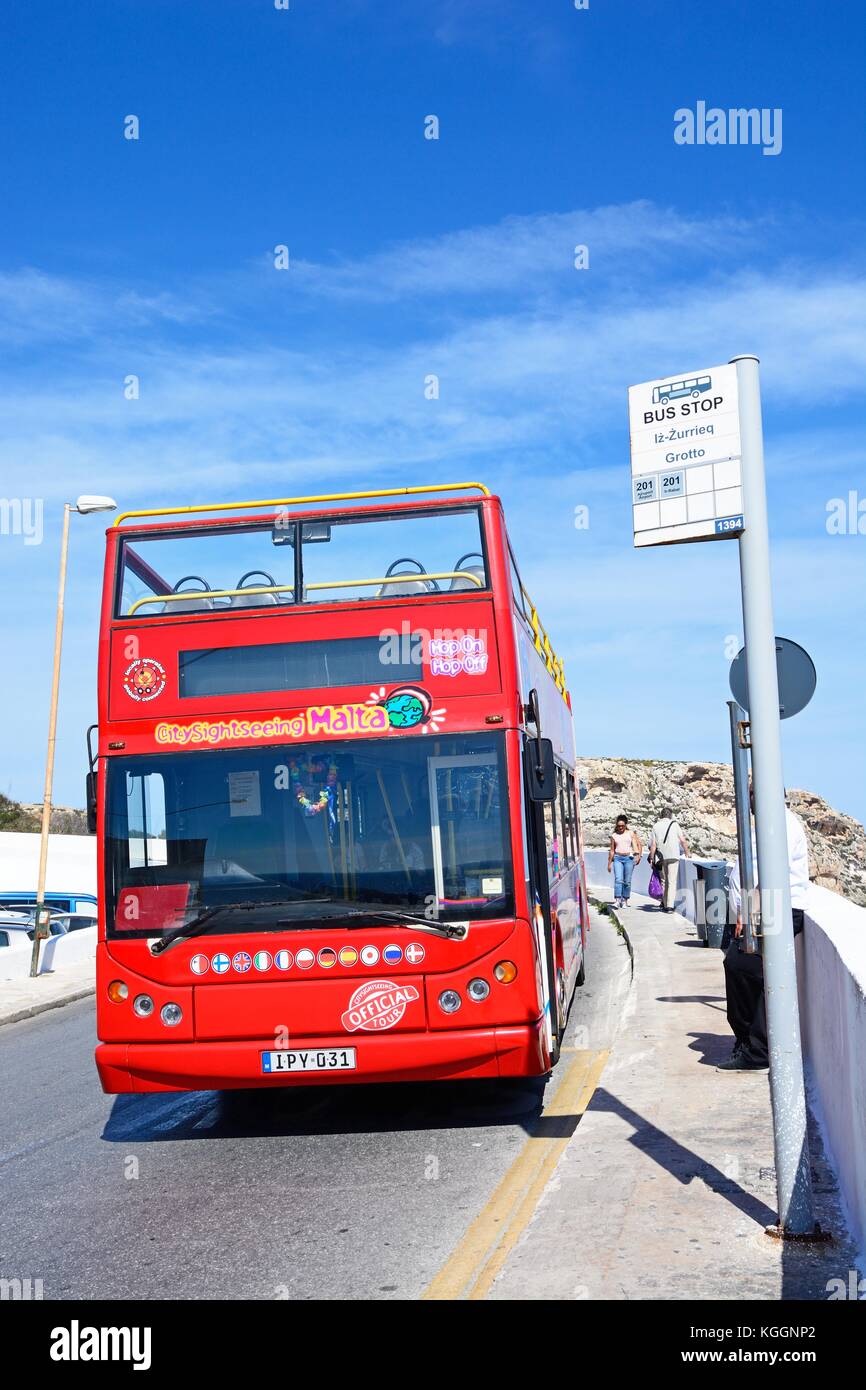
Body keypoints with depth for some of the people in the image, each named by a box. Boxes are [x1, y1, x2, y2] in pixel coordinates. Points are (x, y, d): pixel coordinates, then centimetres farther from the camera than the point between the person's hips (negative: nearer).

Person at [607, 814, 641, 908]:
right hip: (618, 858, 0)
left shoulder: (631, 833, 7)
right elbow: (612, 850, 15)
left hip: (629, 858, 0)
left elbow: (639, 845, 6)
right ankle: (617, 900, -19)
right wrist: (609, 863, 14)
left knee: (627, 881, 0)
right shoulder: (614, 836, 11)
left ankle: (625, 900, 10)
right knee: (618, 879, -14)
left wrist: (638, 855, -9)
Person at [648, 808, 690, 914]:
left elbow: (653, 845, 1)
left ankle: (664, 904, 17)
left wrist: (651, 859, 4)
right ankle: (669, 906, -11)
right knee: (672, 881, -3)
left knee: (663, 880, 15)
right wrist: (687, 853, 11)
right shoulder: (674, 824, 2)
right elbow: (682, 841, 0)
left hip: (660, 857, 2)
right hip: (673, 857, -2)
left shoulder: (656, 826, 6)